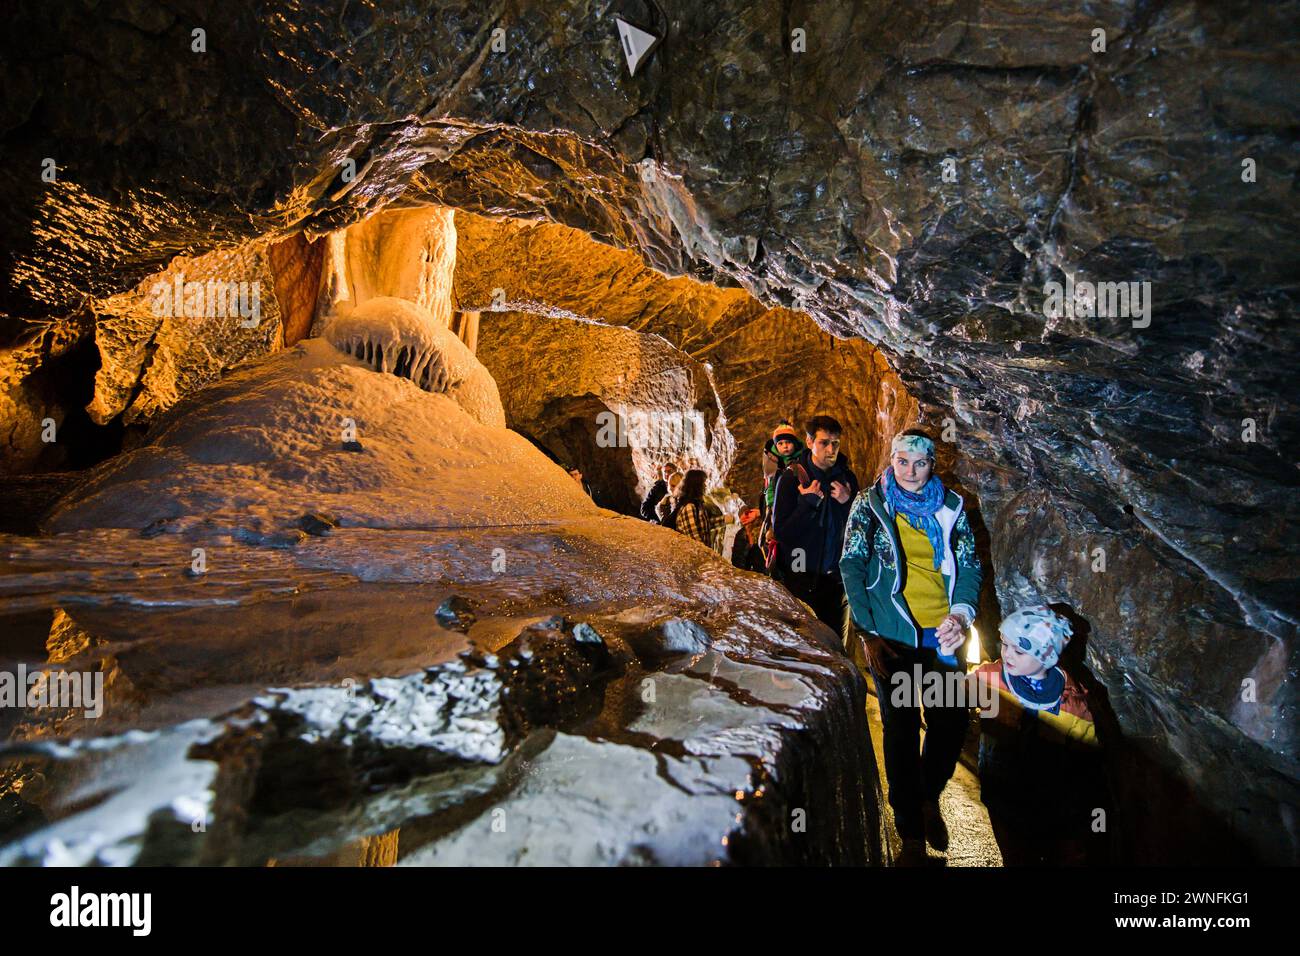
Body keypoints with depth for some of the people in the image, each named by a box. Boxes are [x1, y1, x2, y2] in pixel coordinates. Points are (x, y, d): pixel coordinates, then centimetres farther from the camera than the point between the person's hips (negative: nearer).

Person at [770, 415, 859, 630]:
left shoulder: (847, 477, 4)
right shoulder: (791, 478, -8)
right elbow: (780, 532, -11)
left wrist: (848, 502, -11)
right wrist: (808, 502, -19)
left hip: (835, 578, 4)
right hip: (801, 580, -3)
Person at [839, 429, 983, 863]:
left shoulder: (950, 507, 7)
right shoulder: (870, 505, 0)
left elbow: (969, 565, 5)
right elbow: (852, 566, -4)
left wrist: (961, 612, -13)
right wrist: (867, 631, -12)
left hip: (942, 631, 3)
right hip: (891, 632, -2)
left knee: (953, 722, 3)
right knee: (901, 728, 1)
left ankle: (929, 797, 33)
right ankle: (911, 832, 15)